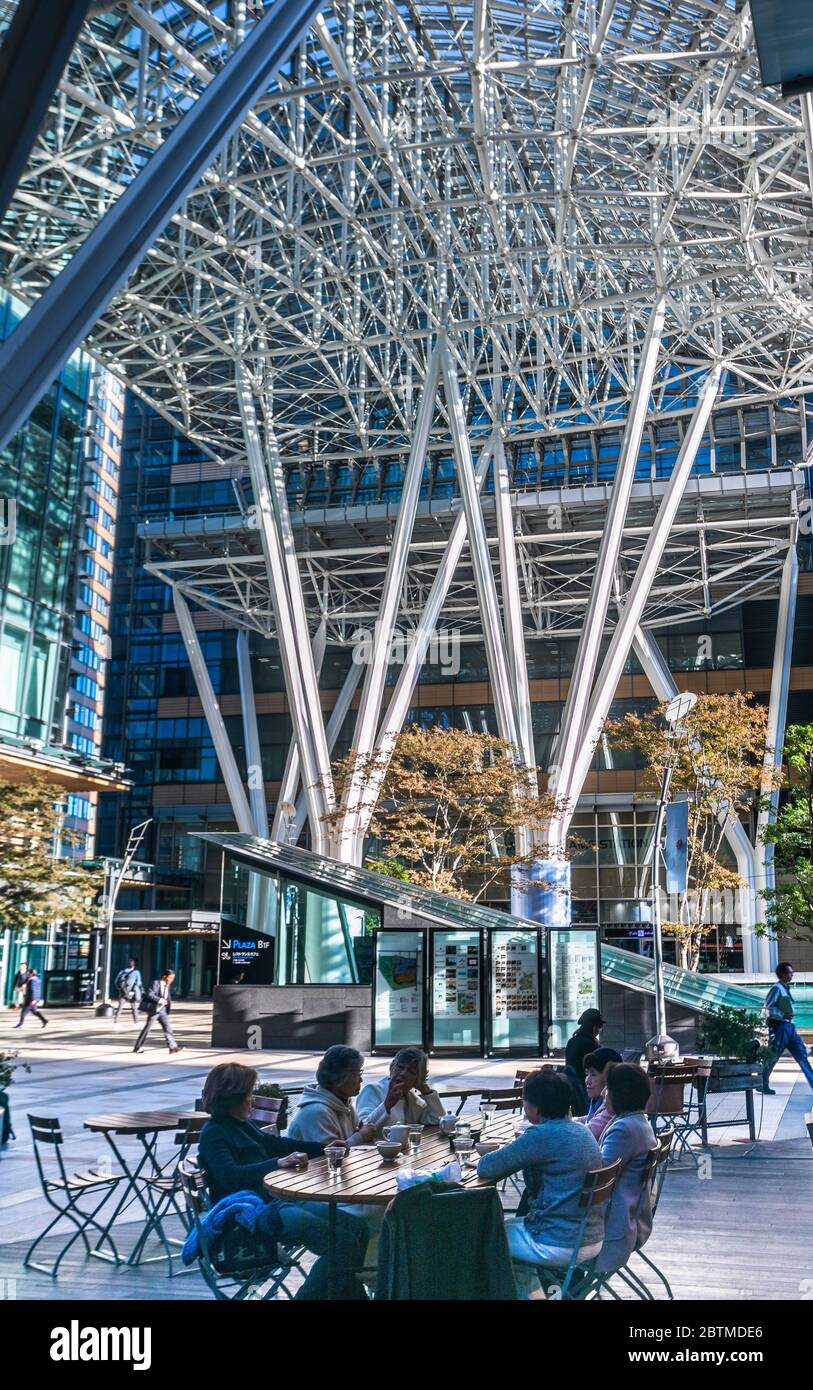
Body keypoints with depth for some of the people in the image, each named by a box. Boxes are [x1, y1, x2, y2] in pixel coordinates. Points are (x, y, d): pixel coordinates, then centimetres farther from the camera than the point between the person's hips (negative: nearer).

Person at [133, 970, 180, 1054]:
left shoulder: (168, 986, 10)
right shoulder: (156, 983, -13)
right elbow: (149, 995, -21)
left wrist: (169, 1001, -1)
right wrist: (159, 1000, -29)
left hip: (162, 1010, 7)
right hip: (154, 1009, -7)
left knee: (168, 1027, -3)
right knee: (147, 1027, 1)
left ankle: (172, 1046, -7)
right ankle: (137, 1047, 13)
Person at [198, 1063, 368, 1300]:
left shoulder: (242, 1125, 18)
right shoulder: (213, 1133, -8)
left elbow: (274, 1143, 30)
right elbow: (229, 1175, -24)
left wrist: (324, 1148, 26)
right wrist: (278, 1163, -32)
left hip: (274, 1200, 9)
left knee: (356, 1228, -4)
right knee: (343, 1244, -23)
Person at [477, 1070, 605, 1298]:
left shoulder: (542, 1135, -21)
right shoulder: (582, 1130, 4)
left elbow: (487, 1168, -17)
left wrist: (501, 1154, 3)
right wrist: (509, 1154, 7)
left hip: (563, 1247, -8)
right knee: (513, 1224, 28)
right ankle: (531, 1292, 33)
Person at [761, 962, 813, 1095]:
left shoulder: (786, 988, 14)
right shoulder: (777, 988, -13)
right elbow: (768, 1007, -18)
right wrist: (783, 1015, -19)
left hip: (789, 1026, 9)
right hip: (779, 1027, -9)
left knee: (801, 1053, 6)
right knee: (772, 1057, 0)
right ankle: (763, 1085, 12)